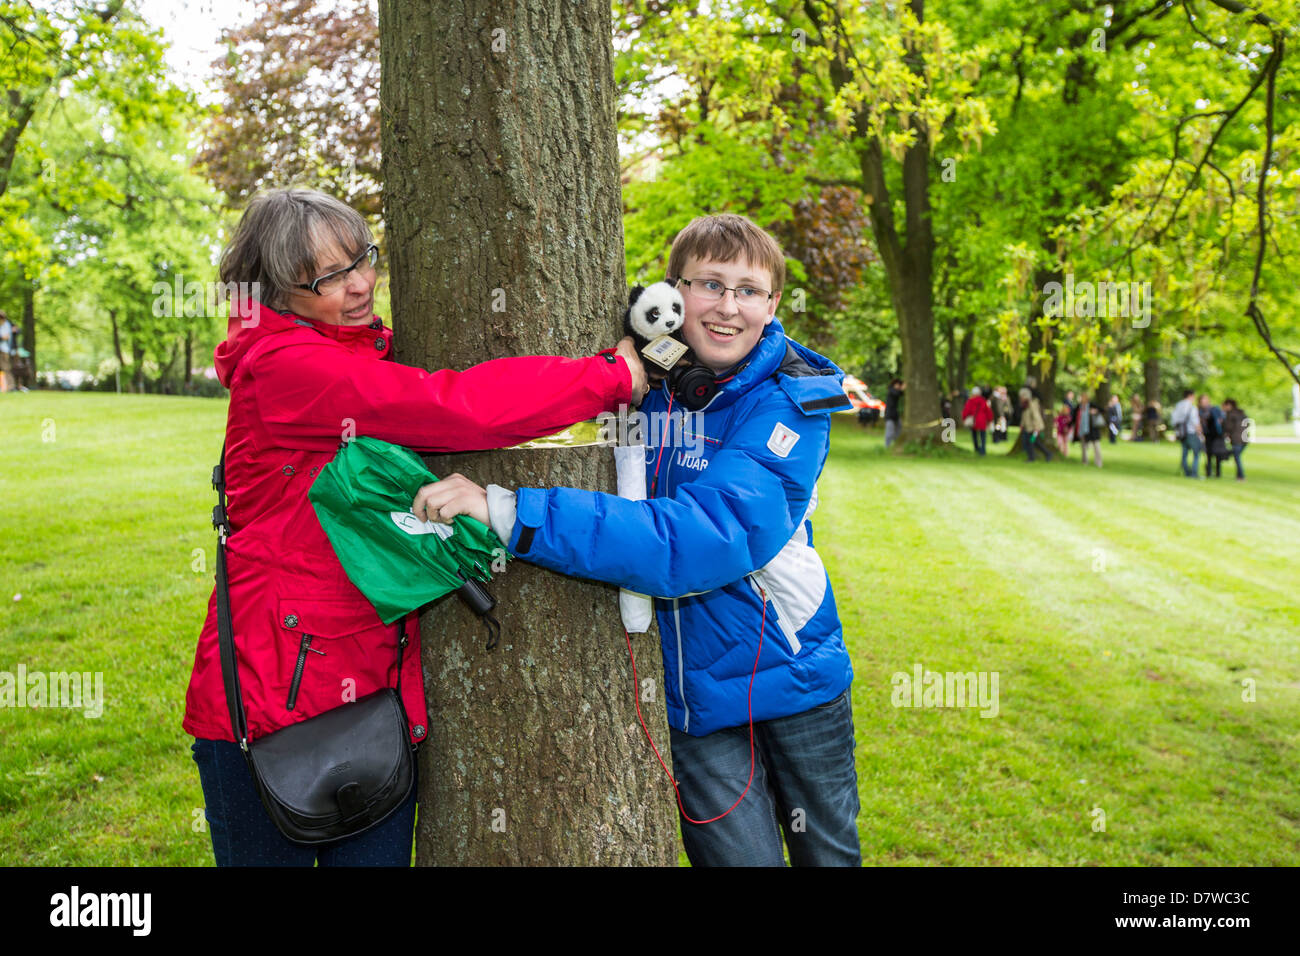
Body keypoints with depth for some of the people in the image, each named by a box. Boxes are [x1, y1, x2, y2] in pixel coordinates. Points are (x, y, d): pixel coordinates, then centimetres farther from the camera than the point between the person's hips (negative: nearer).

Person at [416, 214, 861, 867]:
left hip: (795, 673, -1)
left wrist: (511, 513, -39)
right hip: (693, 689, 2)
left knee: (830, 856, 18)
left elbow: (710, 536, -34)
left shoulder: (789, 400, -17)